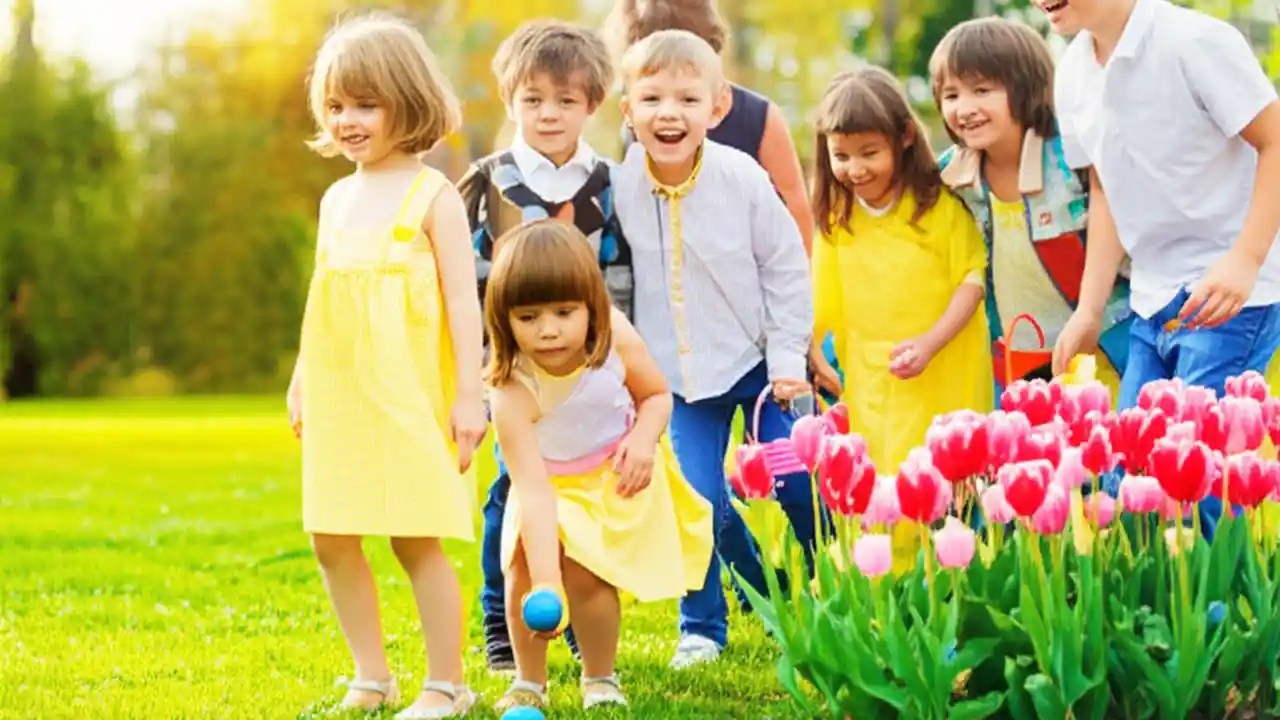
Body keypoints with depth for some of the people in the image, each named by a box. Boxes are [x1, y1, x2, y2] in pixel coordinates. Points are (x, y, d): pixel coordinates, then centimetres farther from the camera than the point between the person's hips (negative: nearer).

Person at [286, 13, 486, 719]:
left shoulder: (432, 196, -5)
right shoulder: (336, 198, 13)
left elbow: (462, 299, -8)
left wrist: (469, 391, -12)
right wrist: (301, 382, 18)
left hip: (408, 396, -6)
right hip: (338, 397, 6)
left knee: (416, 540, -4)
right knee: (331, 540, 6)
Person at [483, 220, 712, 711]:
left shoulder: (616, 341, -26)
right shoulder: (512, 393, -34)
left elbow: (657, 394, -3)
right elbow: (534, 491, -39)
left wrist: (644, 438, -26)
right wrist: (545, 583, -47)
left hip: (618, 479, 0)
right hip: (554, 488, 0)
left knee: (583, 570, -17)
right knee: (522, 569, -16)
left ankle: (600, 679, 8)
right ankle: (528, 682, 9)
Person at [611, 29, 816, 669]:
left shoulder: (742, 178, -16)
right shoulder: (618, 186, -12)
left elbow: (786, 267, -6)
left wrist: (787, 358, -6)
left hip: (756, 358, -1)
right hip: (680, 373, 1)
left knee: (797, 485, 1)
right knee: (704, 500, -4)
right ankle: (702, 626, 14)